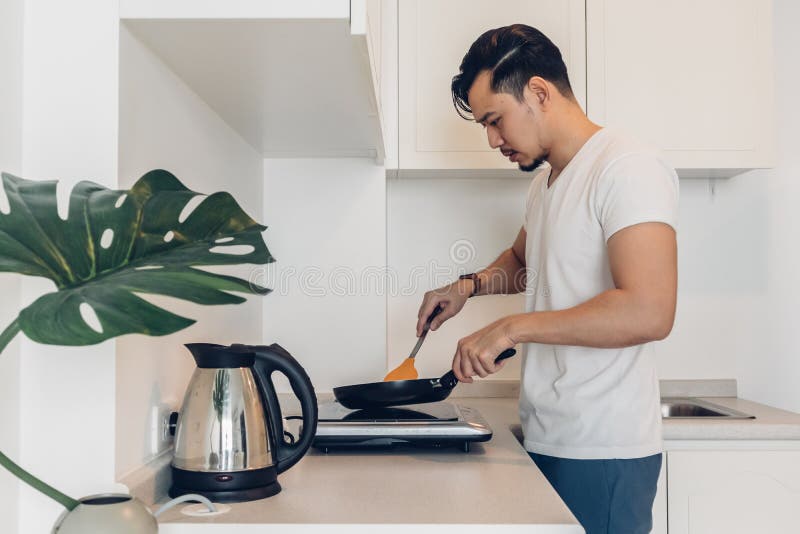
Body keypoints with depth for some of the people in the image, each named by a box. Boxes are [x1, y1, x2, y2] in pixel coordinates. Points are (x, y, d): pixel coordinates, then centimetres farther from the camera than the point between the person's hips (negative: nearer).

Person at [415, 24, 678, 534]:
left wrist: (512, 327, -21)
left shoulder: (627, 167, -14)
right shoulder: (545, 180, 14)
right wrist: (469, 285, 12)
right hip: (544, 438, 8)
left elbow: (649, 312, -25)